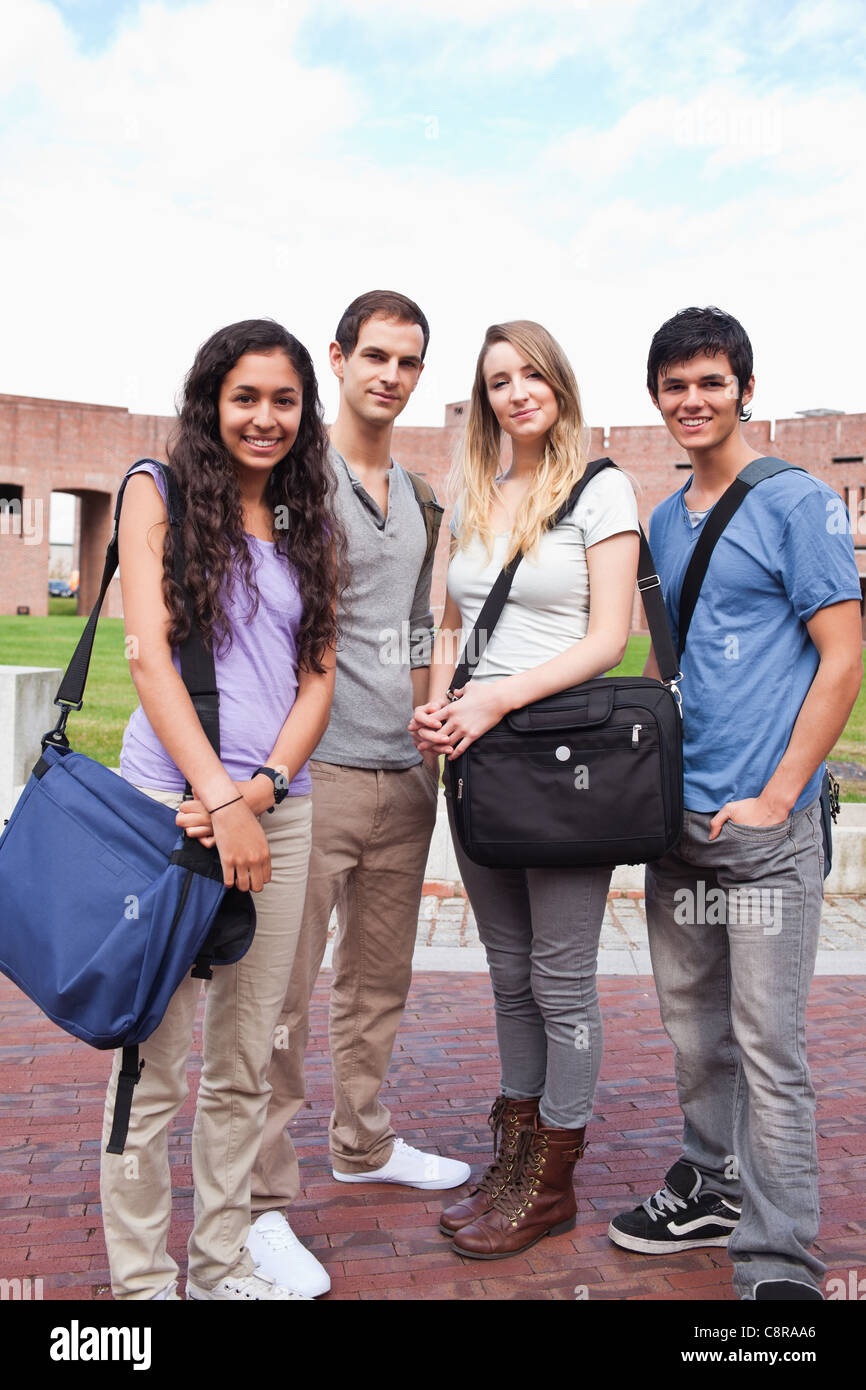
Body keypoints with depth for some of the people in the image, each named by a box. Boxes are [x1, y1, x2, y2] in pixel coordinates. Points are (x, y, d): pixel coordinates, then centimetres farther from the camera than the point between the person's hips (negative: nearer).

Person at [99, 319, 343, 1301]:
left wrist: (262, 789, -8)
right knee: (156, 1060, 0)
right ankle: (140, 1277, 16)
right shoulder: (160, 491, 3)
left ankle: (221, 1263, 26)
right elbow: (148, 652, -7)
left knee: (244, 1063, 11)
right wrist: (219, 798, -14)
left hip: (280, 806, 4)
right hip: (171, 799, -4)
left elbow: (319, 675, 9)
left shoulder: (309, 522, 15)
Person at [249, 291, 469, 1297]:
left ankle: (364, 1143, 36)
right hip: (313, 769, -7)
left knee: (379, 978, 18)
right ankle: (261, 1202, 11)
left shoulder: (418, 498, 16)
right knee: (282, 991, -2)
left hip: (404, 775, 7)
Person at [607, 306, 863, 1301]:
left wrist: (776, 798, -14)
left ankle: (778, 1262, 9)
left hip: (764, 822, -6)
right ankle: (711, 1187, 34)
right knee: (693, 1025, 16)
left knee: (767, 1044, -3)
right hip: (676, 815, 7)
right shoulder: (664, 522, 14)